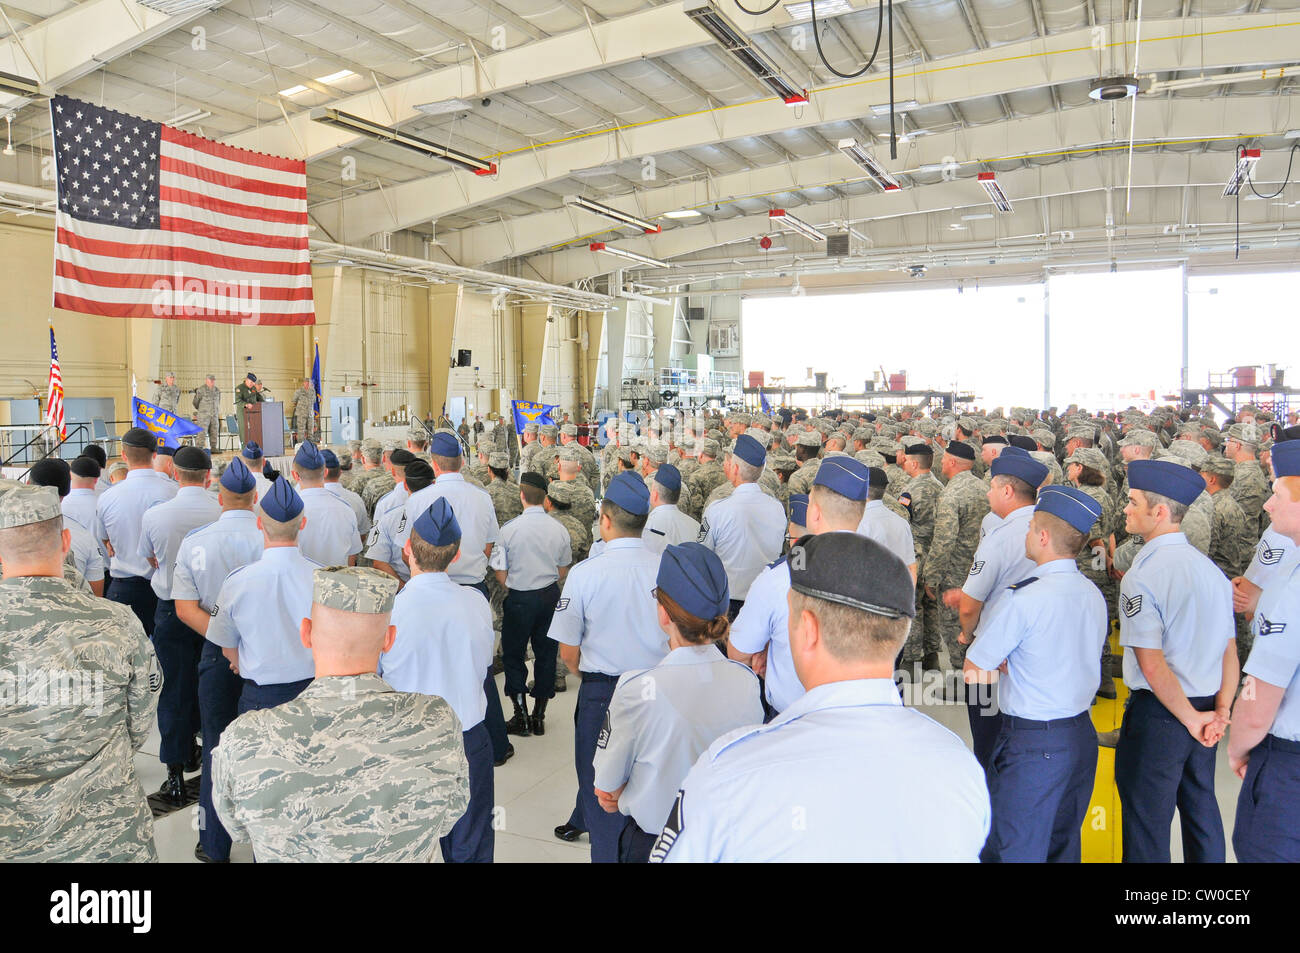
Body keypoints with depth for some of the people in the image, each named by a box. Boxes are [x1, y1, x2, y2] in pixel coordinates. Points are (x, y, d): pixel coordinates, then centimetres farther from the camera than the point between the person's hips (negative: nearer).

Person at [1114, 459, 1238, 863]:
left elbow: (1152, 664, -23)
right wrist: (1220, 711, 0)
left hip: (1159, 711, -8)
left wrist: (1191, 719, -13)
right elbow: (1231, 652, 5)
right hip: (1205, 708, 8)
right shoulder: (1210, 568, 5)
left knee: (1147, 825, 6)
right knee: (1201, 811, 22)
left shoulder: (1141, 577, -20)